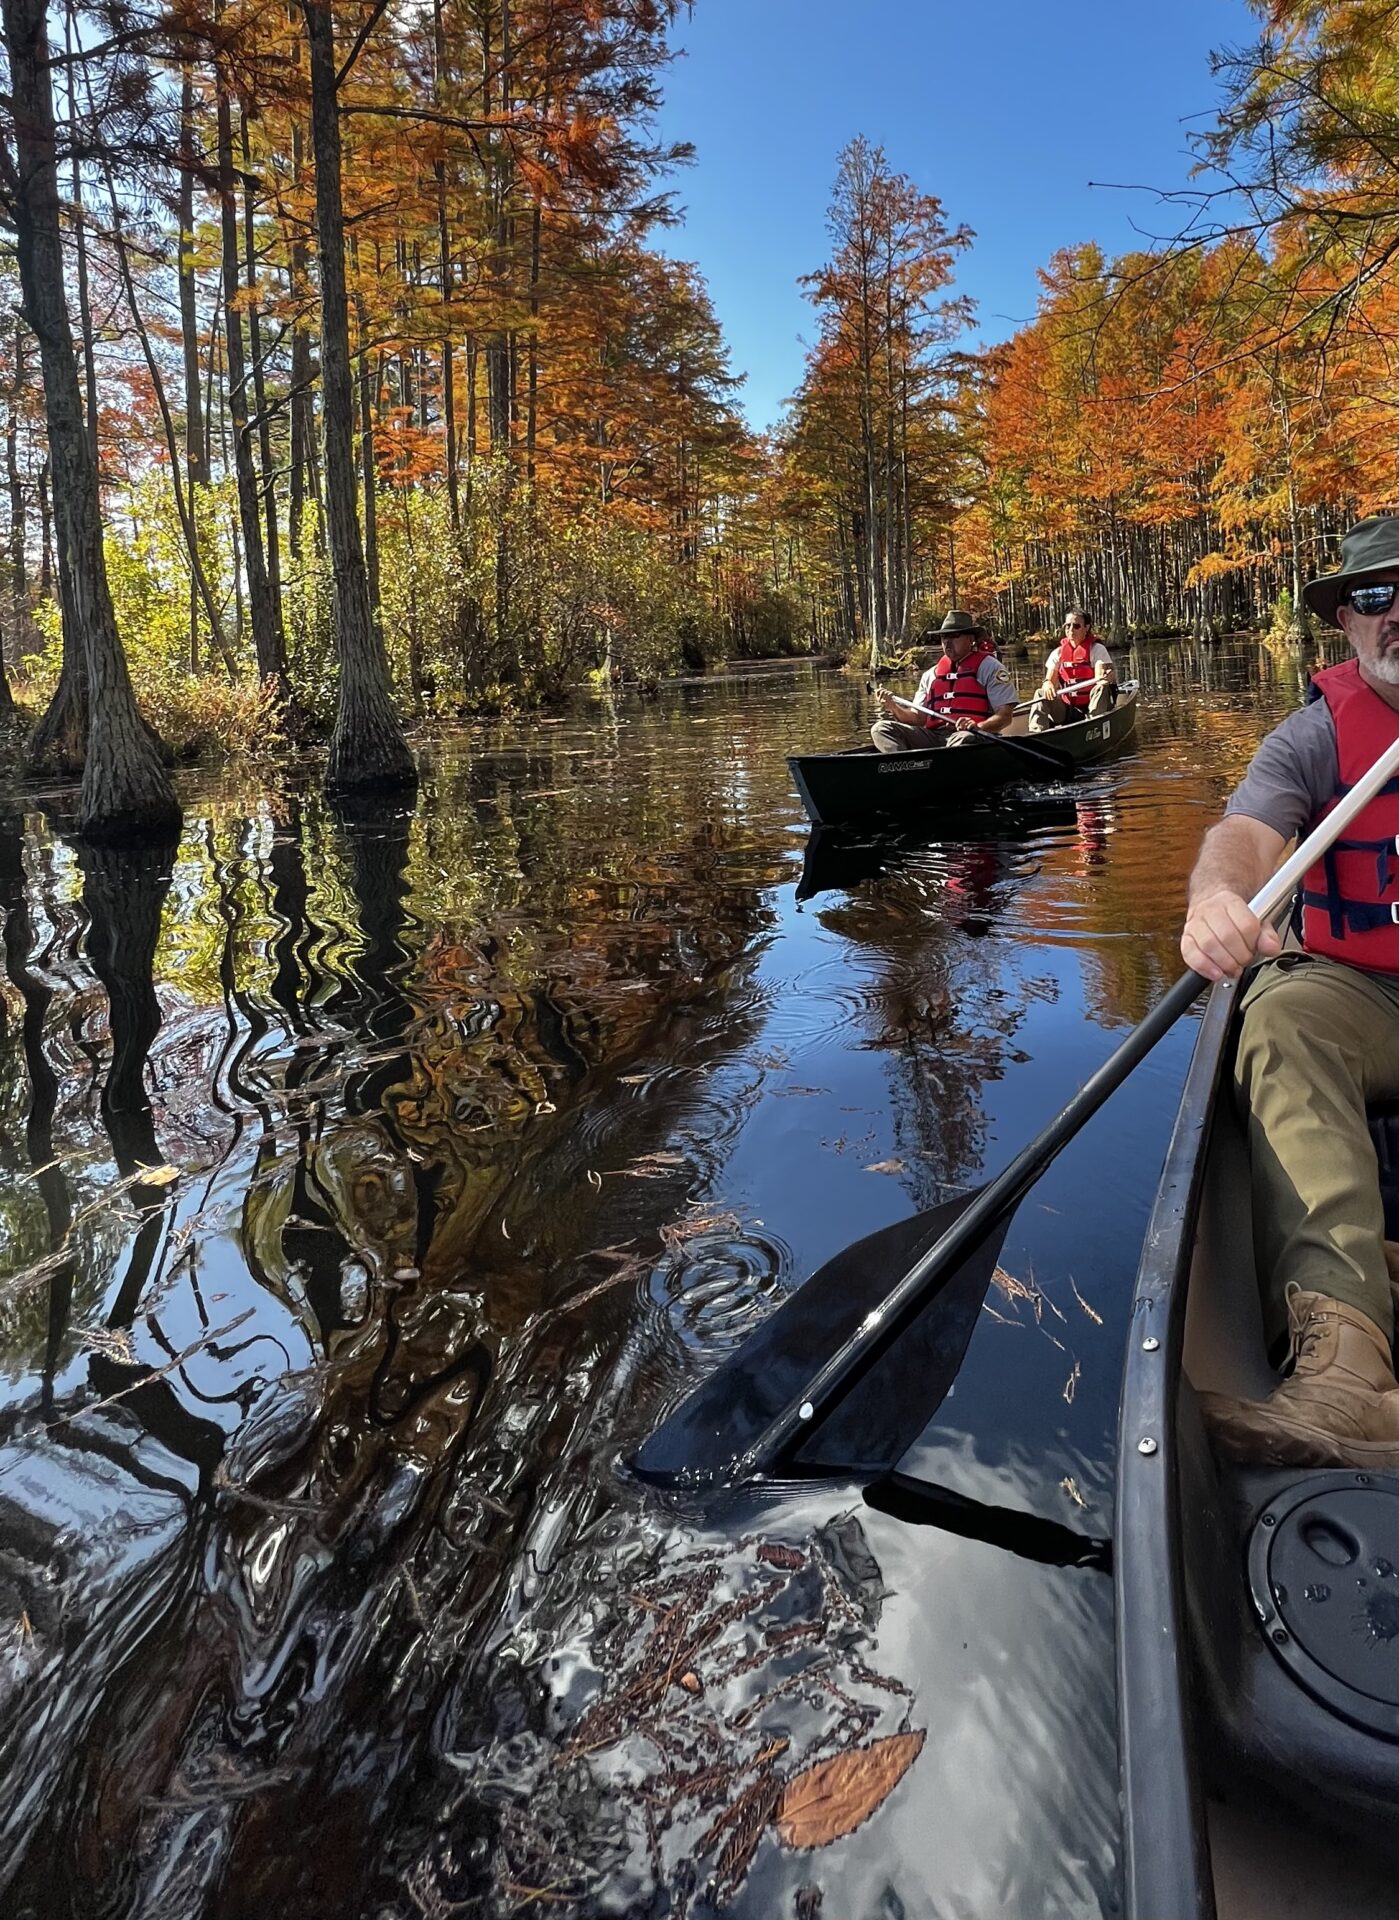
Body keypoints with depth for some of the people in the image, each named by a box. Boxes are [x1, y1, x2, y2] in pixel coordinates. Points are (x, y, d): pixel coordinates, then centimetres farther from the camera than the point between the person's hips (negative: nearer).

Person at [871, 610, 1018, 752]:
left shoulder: (988, 667, 8)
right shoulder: (931, 674, 23)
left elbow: (1005, 715, -1)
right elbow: (919, 718, 20)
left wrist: (978, 727, -21)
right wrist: (895, 709, -1)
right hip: (933, 736, 5)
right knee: (881, 729, -12)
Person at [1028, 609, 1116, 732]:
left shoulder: (1096, 649, -4)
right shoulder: (1058, 652, 7)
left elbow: (1099, 679, -17)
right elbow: (1050, 679, 1)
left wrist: (1106, 677, -44)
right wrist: (1047, 684, -25)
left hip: (1090, 706, -3)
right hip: (1067, 708, 3)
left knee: (1101, 689, -31)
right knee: (1041, 694, -15)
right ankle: (1036, 733, -25)